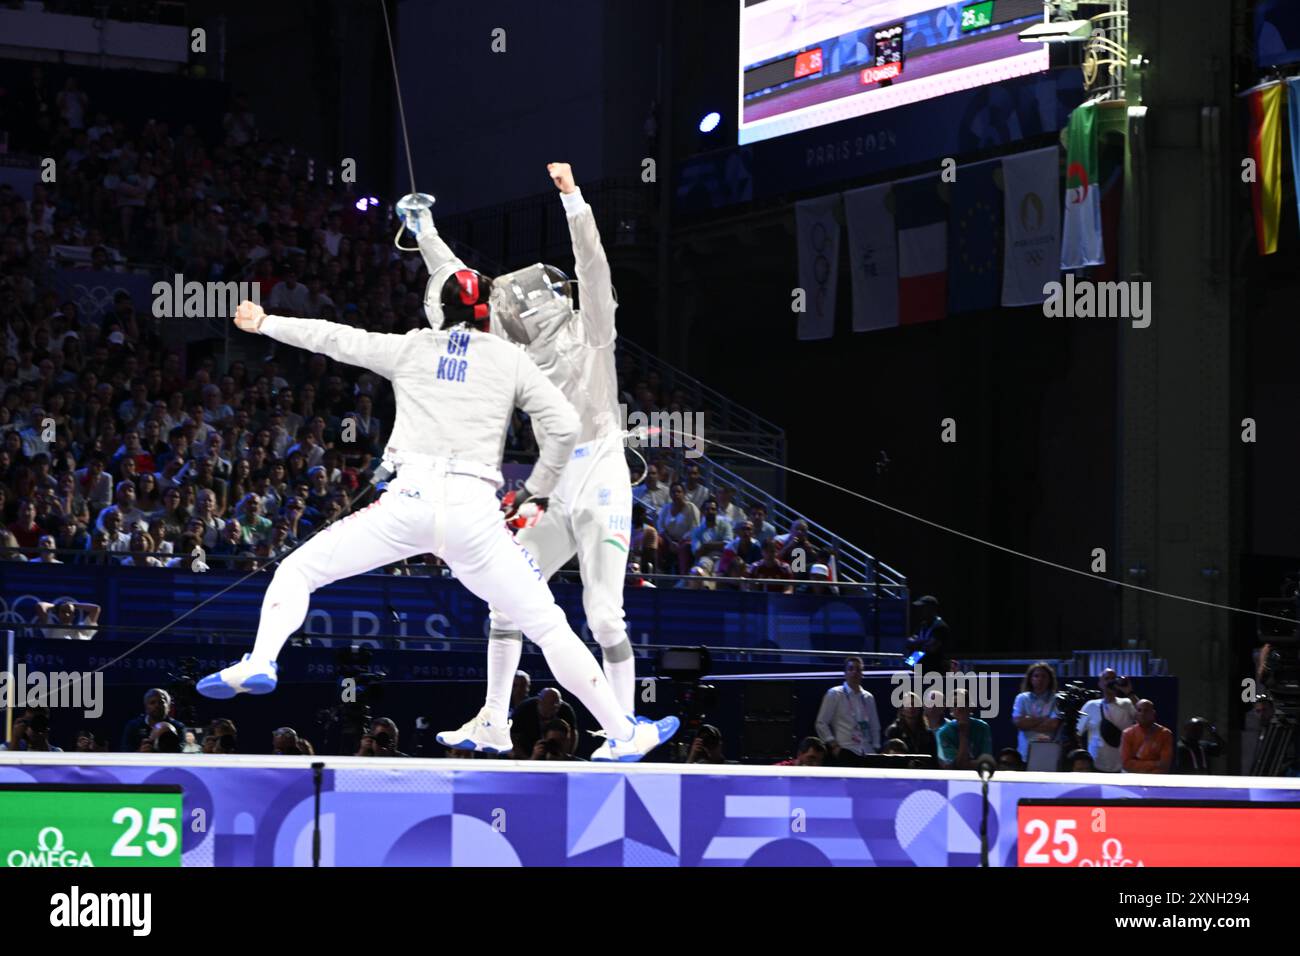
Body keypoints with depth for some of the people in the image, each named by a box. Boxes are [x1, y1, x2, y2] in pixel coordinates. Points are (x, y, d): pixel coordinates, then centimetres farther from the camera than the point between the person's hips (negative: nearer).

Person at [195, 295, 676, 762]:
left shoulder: (410, 347, 13)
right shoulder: (509, 358, 11)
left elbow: (333, 338, 24)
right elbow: (566, 427, 3)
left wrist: (264, 323, 40)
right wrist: (533, 491, 17)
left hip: (410, 500, 0)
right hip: (474, 509, 0)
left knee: (298, 570, 15)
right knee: (546, 624, 8)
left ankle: (259, 663, -10)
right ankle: (623, 735, 6)